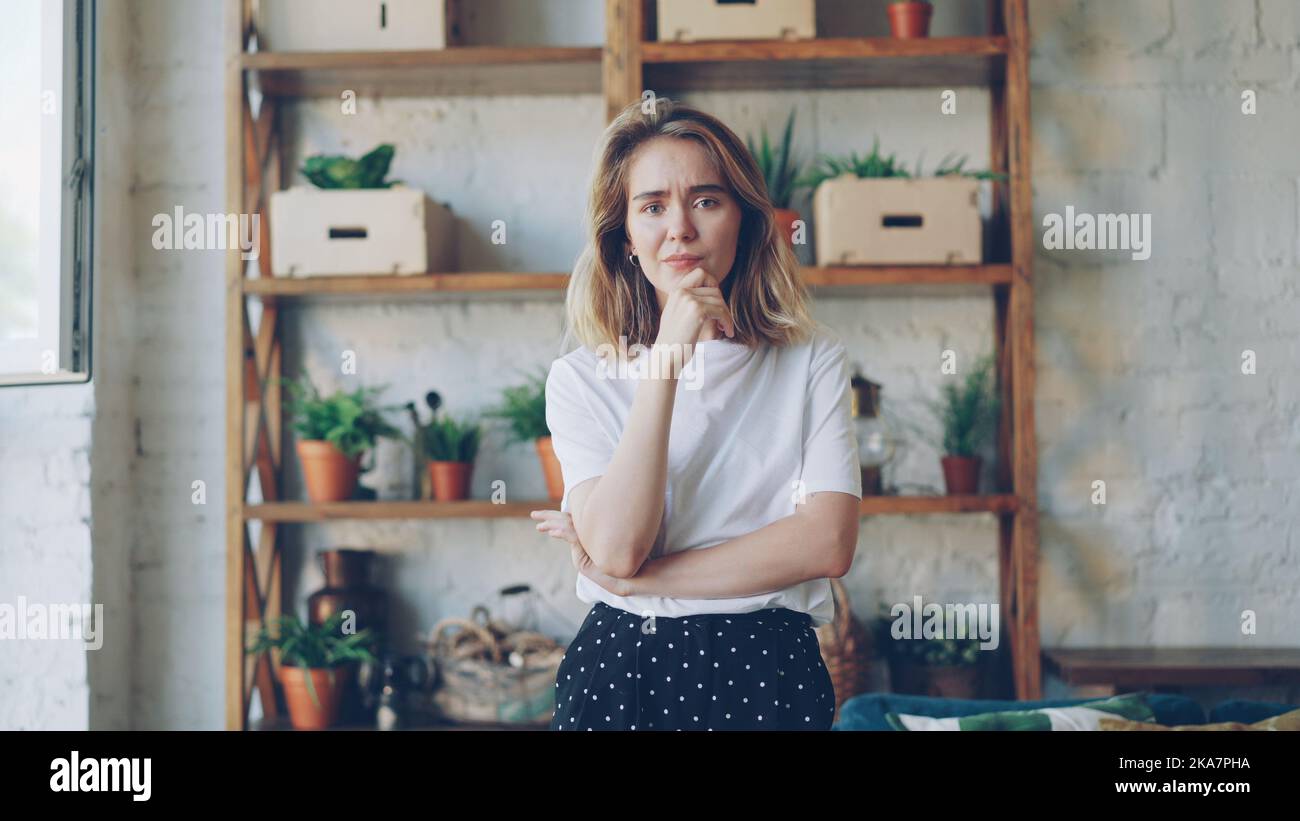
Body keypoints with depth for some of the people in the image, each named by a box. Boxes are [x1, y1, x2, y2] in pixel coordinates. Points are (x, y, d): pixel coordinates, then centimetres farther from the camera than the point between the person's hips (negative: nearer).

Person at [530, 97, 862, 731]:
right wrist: (666, 361, -18)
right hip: (618, 671, 0)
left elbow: (828, 543, -10)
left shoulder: (812, 361, 1)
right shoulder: (580, 379, 0)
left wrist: (638, 580, -12)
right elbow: (617, 547, -14)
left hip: (766, 677, 0)